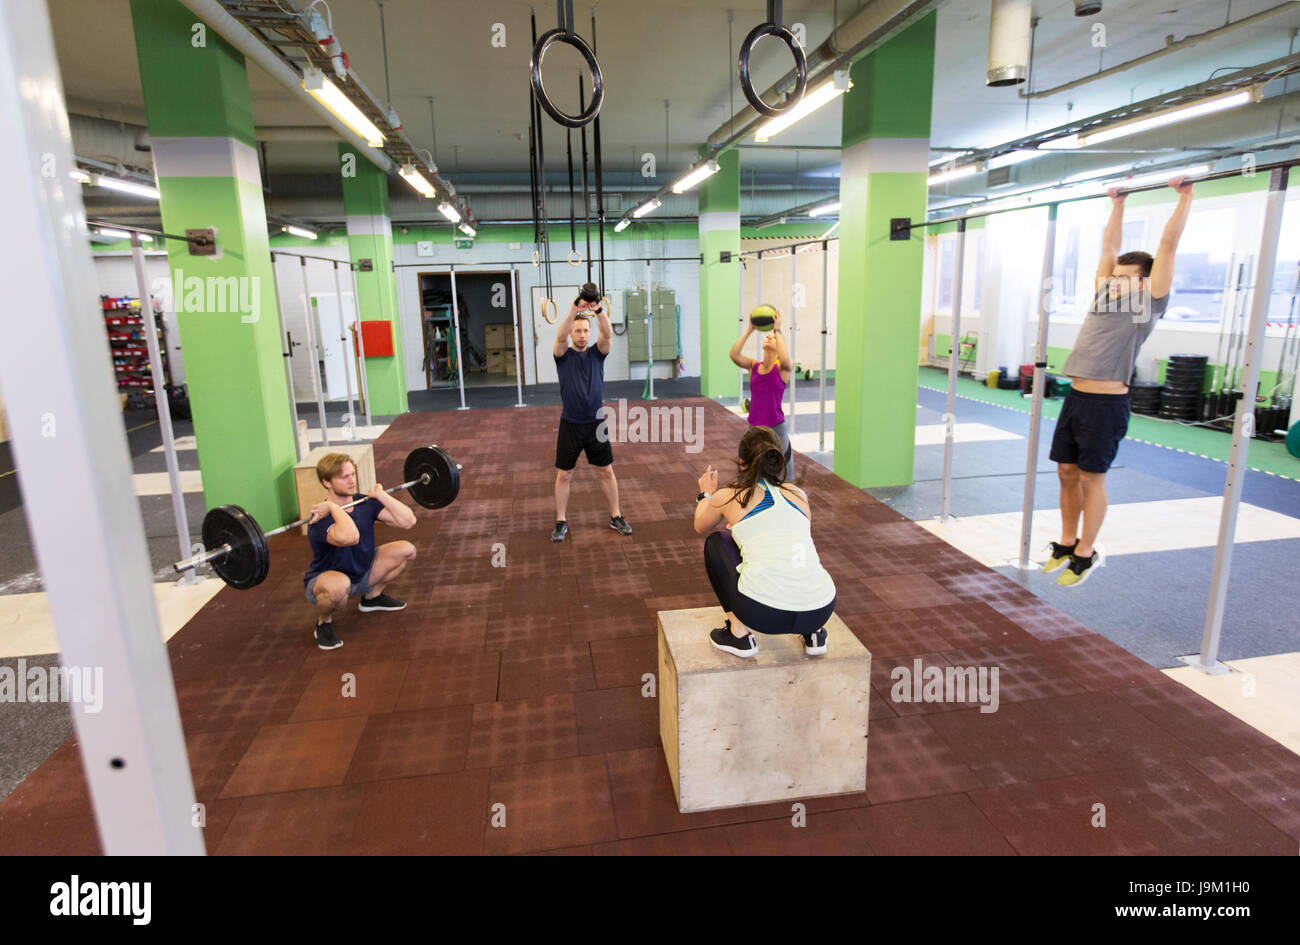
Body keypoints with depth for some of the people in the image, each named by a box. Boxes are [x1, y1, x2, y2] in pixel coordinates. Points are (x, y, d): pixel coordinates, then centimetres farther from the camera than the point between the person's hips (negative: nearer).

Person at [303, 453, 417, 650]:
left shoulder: (365, 503, -9)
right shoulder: (322, 517, -28)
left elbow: (408, 521, -18)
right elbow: (350, 538, -52)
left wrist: (380, 495, -18)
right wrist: (334, 507, -38)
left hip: (362, 573, 7)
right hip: (325, 580, -6)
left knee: (406, 550, -6)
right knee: (339, 585, -42)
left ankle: (373, 596, 16)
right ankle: (324, 622, -7)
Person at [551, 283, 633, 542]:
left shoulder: (597, 353, 3)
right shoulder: (563, 355, -1)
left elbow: (608, 334, -15)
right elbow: (560, 336, -22)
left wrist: (599, 310, -33)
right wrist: (574, 310, -36)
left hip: (596, 423, 2)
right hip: (570, 425, -2)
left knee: (607, 471, 9)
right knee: (564, 475, 5)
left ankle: (616, 517, 22)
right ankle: (561, 522, 17)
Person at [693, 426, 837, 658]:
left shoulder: (727, 497, 9)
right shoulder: (799, 494, 17)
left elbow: (700, 527, 32)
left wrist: (706, 494, 50)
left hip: (763, 612, -3)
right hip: (820, 611, 4)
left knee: (716, 542, 22)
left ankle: (739, 633, 17)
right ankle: (813, 632, 20)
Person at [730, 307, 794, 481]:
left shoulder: (783, 368, -6)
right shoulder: (753, 366, 3)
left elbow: (785, 359, -30)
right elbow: (734, 355, -15)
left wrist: (777, 330, -20)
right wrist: (749, 330, -12)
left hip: (776, 429, -3)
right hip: (754, 428, 3)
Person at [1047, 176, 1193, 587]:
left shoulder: (1148, 304, -1)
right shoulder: (1104, 296, 15)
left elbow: (1168, 245, -3)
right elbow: (1109, 247, 23)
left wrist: (1185, 196, 2)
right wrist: (1118, 203, 26)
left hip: (1107, 404, -6)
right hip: (1076, 397, 6)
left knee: (1091, 478, -1)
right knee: (1067, 472, 10)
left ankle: (1086, 554, 10)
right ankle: (1066, 544, 23)